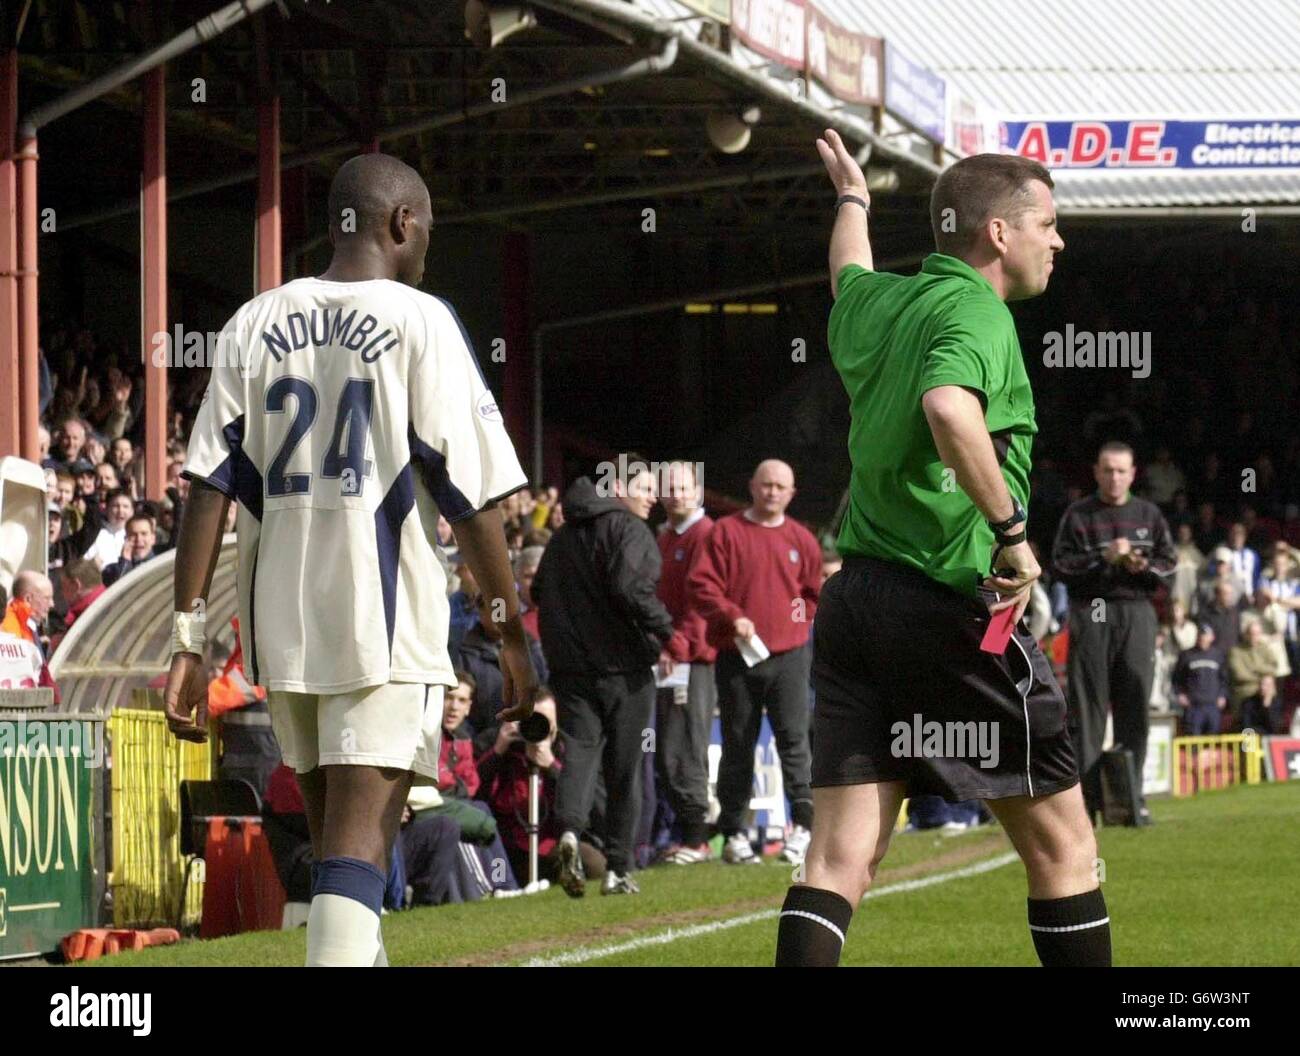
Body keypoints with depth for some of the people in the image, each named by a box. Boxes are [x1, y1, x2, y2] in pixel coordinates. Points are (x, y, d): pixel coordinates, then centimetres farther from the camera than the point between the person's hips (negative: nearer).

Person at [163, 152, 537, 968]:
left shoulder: (258, 323, 8)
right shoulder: (420, 321, -4)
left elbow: (210, 485, 2)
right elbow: (469, 493, -6)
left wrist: (190, 635, 3)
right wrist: (512, 631, 2)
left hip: (281, 618, 5)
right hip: (385, 620, -5)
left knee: (335, 833, 19)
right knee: (359, 842, -11)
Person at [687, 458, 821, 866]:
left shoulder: (801, 539, 10)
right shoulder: (726, 533, 1)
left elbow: (815, 591, 23)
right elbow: (701, 585, -7)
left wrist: (800, 618, 6)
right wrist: (732, 617, -18)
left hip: (789, 654, 1)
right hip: (738, 658, -1)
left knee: (793, 737, -9)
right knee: (738, 744, 4)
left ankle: (803, 824, -9)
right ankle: (734, 831, 9)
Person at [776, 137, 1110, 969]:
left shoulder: (878, 302, 14)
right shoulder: (973, 310, -11)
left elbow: (849, 275, 39)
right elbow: (948, 407, -32)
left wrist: (852, 200, 60)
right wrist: (1011, 527, -24)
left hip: (855, 596, 8)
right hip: (952, 609, -8)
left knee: (841, 860, -1)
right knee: (1062, 845, 5)